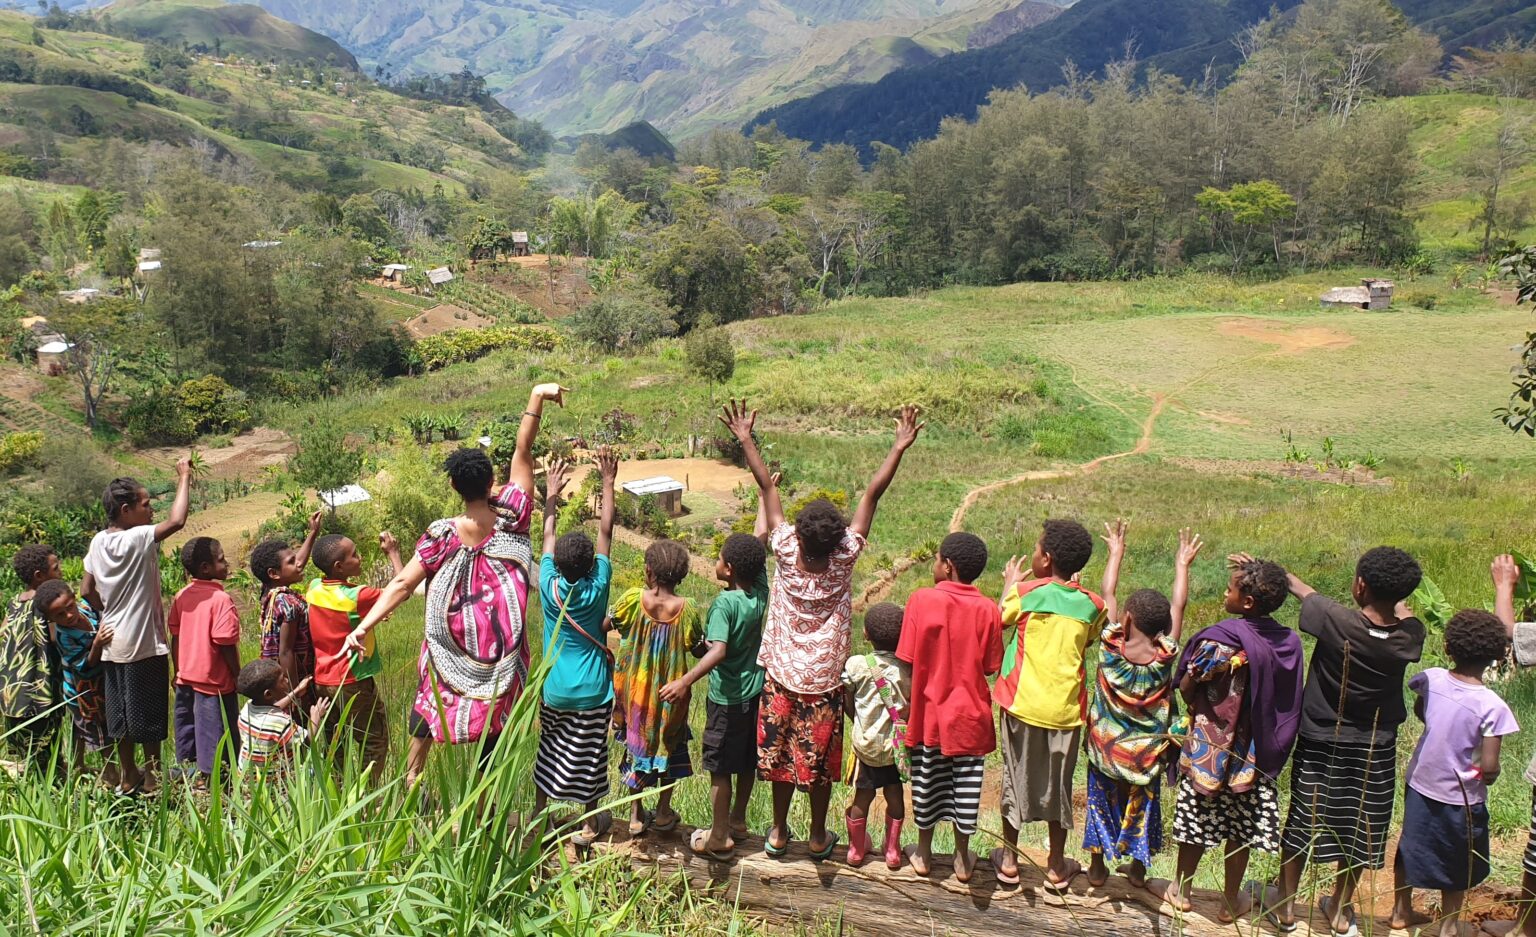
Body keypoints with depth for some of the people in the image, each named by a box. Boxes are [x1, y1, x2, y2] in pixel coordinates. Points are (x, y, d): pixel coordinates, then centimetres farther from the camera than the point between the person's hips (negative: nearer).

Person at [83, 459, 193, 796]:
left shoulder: (98, 542, 4)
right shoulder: (138, 540, -19)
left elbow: (86, 591, 10)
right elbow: (177, 520, -31)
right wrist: (184, 478, -20)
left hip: (113, 644, 8)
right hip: (144, 643, -8)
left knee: (121, 712, 16)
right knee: (150, 716, 5)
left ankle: (127, 776, 27)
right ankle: (152, 778, 15)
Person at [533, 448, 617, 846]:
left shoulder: (549, 587, -11)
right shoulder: (597, 588, -15)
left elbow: (548, 537, 3)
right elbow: (606, 531, -9)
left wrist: (552, 494, 14)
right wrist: (609, 483, -1)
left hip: (553, 690, 2)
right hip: (592, 693, -2)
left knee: (547, 753, 16)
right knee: (589, 757, 9)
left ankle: (538, 815, 26)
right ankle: (590, 824, 20)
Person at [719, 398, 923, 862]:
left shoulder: (786, 553, -20)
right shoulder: (844, 558, -21)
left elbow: (767, 487, -14)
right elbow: (872, 494, -17)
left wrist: (745, 439, -8)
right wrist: (899, 447, -13)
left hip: (781, 677, 1)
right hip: (824, 683, -1)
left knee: (780, 754, 14)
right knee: (819, 759, 13)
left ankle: (778, 833, 27)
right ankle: (818, 837, 27)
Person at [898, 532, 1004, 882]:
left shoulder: (921, 600, -14)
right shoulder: (987, 608, -10)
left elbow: (907, 660, -12)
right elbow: (991, 666, -4)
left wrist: (909, 703, 2)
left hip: (929, 712, -1)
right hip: (969, 715, 1)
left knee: (927, 783, 15)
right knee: (965, 785, 13)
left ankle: (924, 854, 29)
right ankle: (963, 859, 25)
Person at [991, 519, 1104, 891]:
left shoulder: (1025, 593, -10)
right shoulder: (1091, 605, -1)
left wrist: (1009, 585, 19)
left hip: (1022, 703, -2)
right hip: (1066, 707, 2)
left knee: (1016, 777, 13)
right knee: (1059, 783, 14)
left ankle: (1009, 858, 23)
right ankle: (1057, 866, 24)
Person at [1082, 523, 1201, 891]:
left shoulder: (1113, 647, -23)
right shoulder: (1165, 656, -20)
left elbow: (1109, 593, -14)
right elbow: (1179, 604, -8)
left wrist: (1116, 551, -3)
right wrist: (1182, 565, 3)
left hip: (1106, 745, -1)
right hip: (1147, 750, 1)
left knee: (1102, 798, 15)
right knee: (1142, 802, 18)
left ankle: (1097, 865, 23)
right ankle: (1137, 867, 28)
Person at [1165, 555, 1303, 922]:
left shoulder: (1221, 639, -23)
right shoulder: (1289, 642, -10)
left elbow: (1186, 686, -15)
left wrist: (1198, 708, 6)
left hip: (1208, 749, -3)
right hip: (1255, 753, 4)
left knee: (1197, 818, 13)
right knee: (1241, 824, 16)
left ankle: (1180, 889, 30)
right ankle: (1231, 900, 29)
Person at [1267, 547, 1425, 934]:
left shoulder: (1336, 620, -25)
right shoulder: (1409, 636, -16)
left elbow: (1302, 590, -7)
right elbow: (1404, 614, 8)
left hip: (1320, 744, -2)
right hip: (1375, 751, 2)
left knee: (1302, 820, 14)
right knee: (1358, 828, 17)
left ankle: (1286, 905, 26)